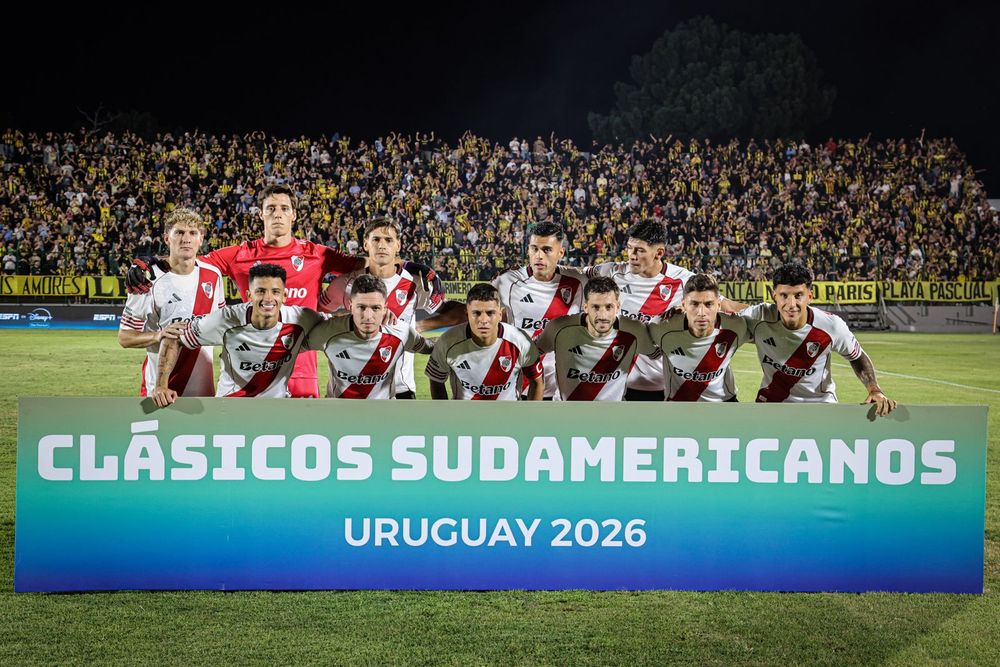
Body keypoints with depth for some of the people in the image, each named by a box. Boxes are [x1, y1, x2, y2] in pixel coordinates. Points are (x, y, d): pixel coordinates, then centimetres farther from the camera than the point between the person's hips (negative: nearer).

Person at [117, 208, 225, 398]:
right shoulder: (150, 280, -11)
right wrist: (158, 335, -23)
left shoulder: (213, 275, 3)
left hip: (203, 389, 5)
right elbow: (124, 337, -8)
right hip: (159, 389, -4)